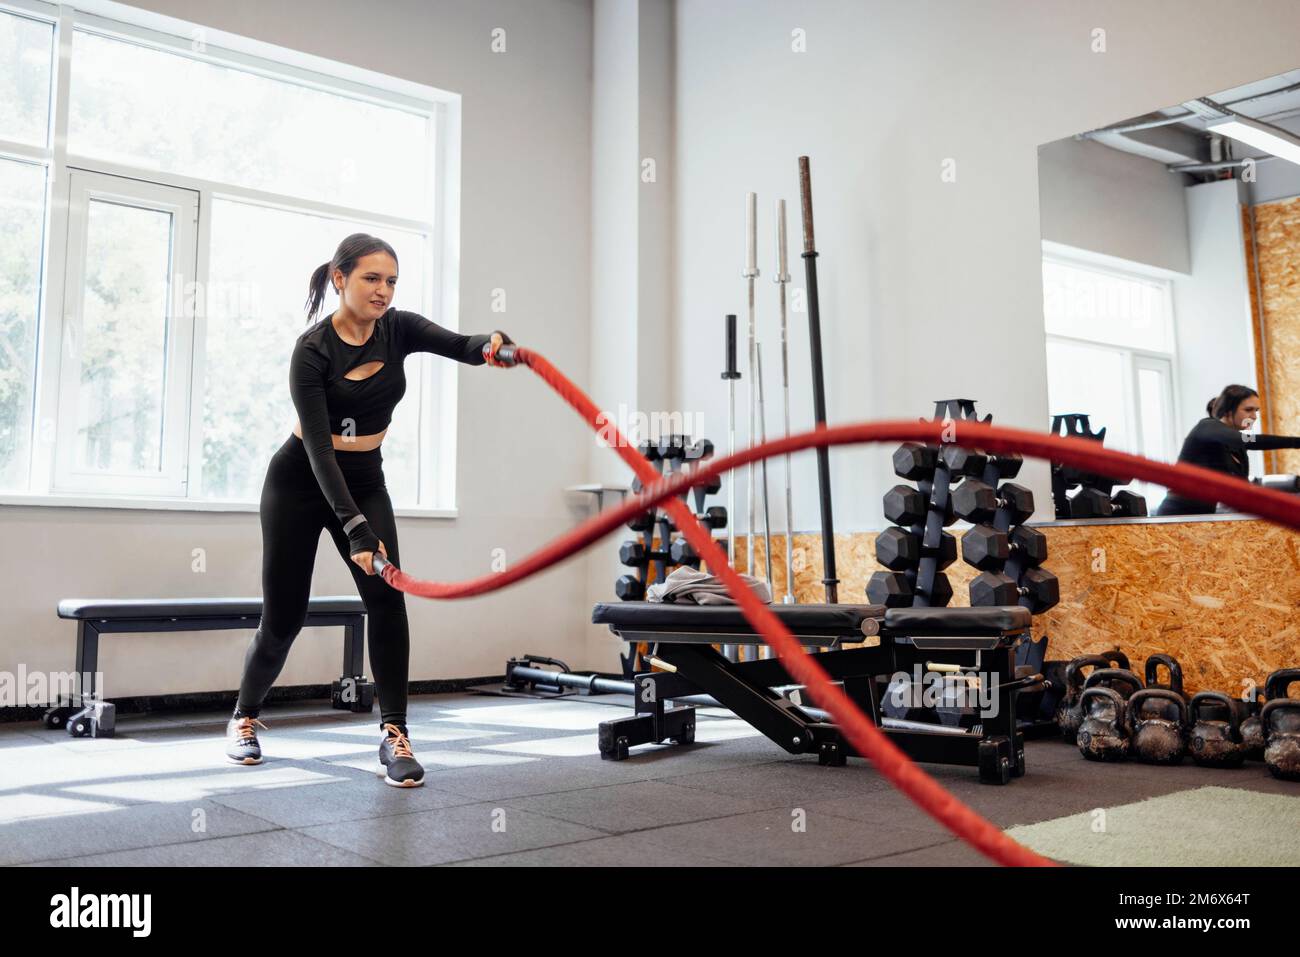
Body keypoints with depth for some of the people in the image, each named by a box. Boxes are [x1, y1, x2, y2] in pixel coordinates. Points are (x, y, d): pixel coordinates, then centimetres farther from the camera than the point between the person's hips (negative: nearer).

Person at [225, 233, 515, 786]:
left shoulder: (397, 329, -6)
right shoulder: (312, 350, -19)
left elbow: (462, 347, -25)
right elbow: (318, 446, -25)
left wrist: (492, 345, -50)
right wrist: (355, 529, -34)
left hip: (365, 481, 4)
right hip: (299, 482, -3)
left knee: (386, 597, -17)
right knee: (284, 616, 2)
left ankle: (394, 734, -12)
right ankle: (245, 718, 29)